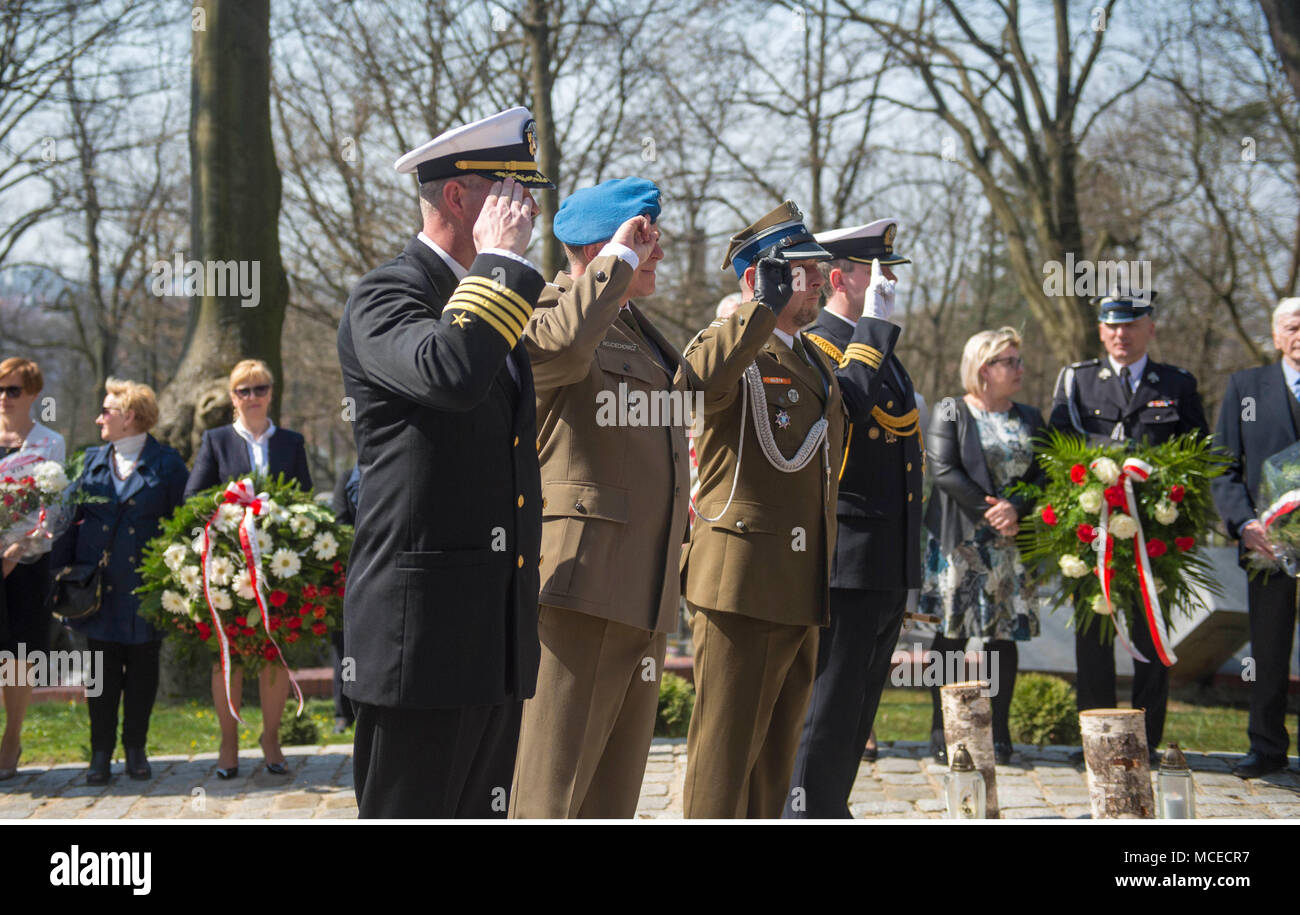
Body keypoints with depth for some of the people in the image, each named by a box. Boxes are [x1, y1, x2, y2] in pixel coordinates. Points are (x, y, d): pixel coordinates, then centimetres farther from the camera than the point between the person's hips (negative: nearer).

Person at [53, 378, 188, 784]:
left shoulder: (167, 464, -1)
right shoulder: (92, 461, 9)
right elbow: (72, 519, 11)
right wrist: (62, 572, 3)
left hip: (146, 589, -2)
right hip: (99, 588, 2)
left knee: (142, 670, 7)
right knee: (101, 670, 5)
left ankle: (136, 748, 20)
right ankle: (101, 752, 13)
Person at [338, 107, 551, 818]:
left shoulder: (498, 302, 20)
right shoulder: (385, 298, -10)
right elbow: (449, 373, -33)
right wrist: (502, 258, -20)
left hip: (498, 639, 9)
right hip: (421, 632, -9)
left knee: (481, 809, 14)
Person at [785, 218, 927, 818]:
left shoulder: (882, 353, 19)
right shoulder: (812, 349, -11)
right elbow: (847, 403, -34)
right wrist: (875, 325, -24)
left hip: (888, 567, 10)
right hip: (844, 564, -10)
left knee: (856, 711, 15)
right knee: (828, 707, -6)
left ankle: (827, 809, 24)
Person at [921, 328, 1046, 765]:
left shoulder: (1031, 419, 14)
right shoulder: (950, 412, 2)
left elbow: (1045, 474, 6)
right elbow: (943, 471, -9)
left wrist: (1017, 508, -12)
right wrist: (989, 510, -15)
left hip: (1011, 543, 3)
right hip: (958, 541, -3)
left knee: (1004, 634, 1)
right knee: (952, 632, -2)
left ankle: (998, 733, 7)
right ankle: (943, 732, 5)